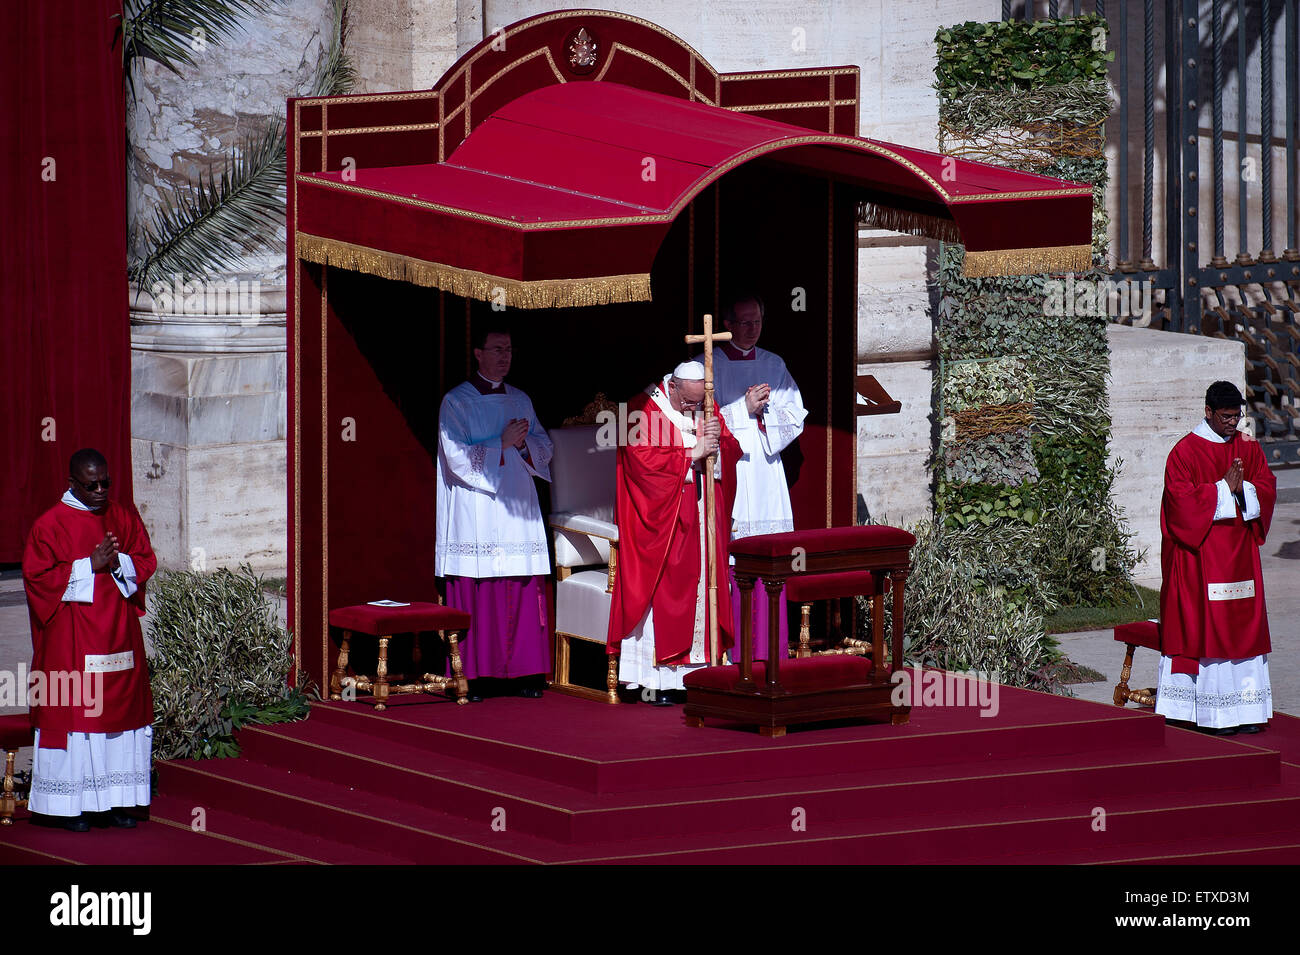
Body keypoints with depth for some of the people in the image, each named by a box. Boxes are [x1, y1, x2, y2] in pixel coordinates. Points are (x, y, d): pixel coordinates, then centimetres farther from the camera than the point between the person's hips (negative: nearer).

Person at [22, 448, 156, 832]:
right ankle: (68, 806, -2)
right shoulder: (51, 524, -4)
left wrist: (118, 563, -12)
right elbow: (37, 576, -9)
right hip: (71, 640, -4)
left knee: (120, 710, 2)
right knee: (72, 711, -6)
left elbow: (146, 562, 9)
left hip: (118, 634, 4)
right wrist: (90, 566, -15)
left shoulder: (124, 516, 9)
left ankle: (110, 803, 6)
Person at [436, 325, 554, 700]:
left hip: (518, 512, 5)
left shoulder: (521, 400, 16)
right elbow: (458, 458, -9)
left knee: (524, 593, 0)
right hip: (476, 513, -5)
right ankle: (475, 678, -6)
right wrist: (502, 444, -13)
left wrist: (524, 443, -6)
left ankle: (524, 674, 3)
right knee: (479, 596, -8)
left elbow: (545, 447, 14)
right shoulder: (457, 402, 0)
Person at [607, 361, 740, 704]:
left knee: (701, 590, 2)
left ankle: (693, 673, 5)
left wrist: (716, 441, -11)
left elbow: (732, 451, 12)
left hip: (700, 518, 6)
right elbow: (643, 460, -18)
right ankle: (654, 680, -8)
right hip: (661, 520, -6)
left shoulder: (707, 406, 11)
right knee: (660, 592, -9)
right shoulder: (643, 409, -7)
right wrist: (692, 453, -17)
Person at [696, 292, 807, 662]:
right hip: (726, 475, -4)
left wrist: (765, 409, -8)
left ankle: (767, 653, 3)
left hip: (767, 475, 4)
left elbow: (796, 416, 10)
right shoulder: (708, 365, 2)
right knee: (730, 566, -9)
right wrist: (743, 409, -13)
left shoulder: (774, 365, 14)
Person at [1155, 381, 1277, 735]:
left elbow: (1267, 487, 6)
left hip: (1240, 552, 5)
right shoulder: (1185, 451, -6)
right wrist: (1224, 488, -17)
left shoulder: (1247, 448, 10)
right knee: (1208, 625, -7)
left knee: (1243, 625, 3)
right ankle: (1214, 715, -6)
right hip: (1201, 553, -5)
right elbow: (1181, 500, -14)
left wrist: (1243, 488, -14)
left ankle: (1244, 712, 6)